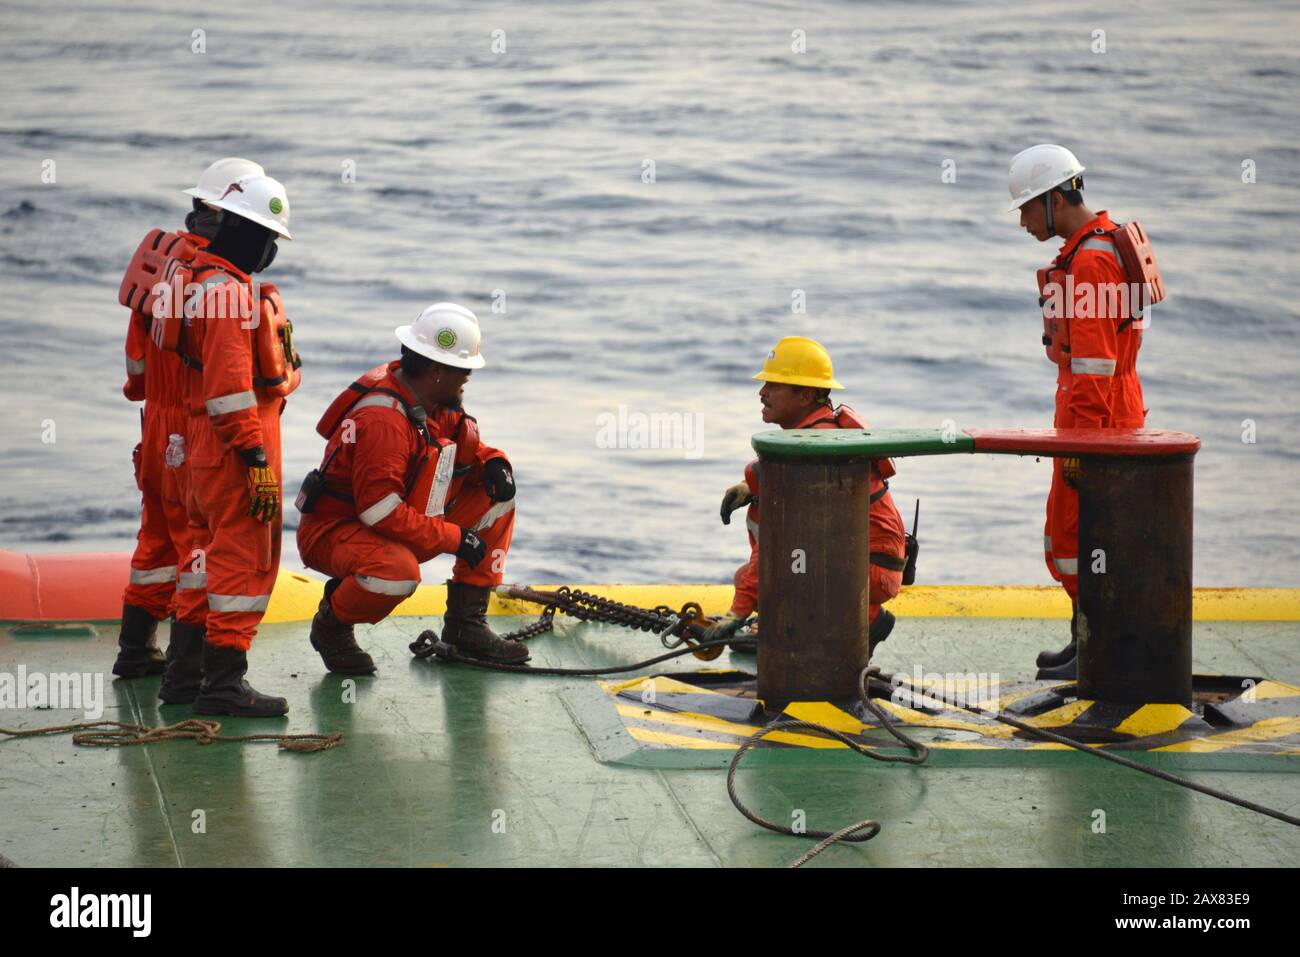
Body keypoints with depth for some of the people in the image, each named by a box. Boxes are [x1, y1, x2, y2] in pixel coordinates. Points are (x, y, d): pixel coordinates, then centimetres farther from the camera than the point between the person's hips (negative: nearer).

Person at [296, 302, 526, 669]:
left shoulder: (436, 401, 0)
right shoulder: (383, 420, -29)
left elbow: (468, 445, 17)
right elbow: (381, 511, -31)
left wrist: (493, 463, -8)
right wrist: (454, 538, -24)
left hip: (395, 531, 10)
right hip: (331, 531, -10)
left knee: (495, 497, 4)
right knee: (398, 572, -41)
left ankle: (466, 624, 5)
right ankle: (331, 624, -8)